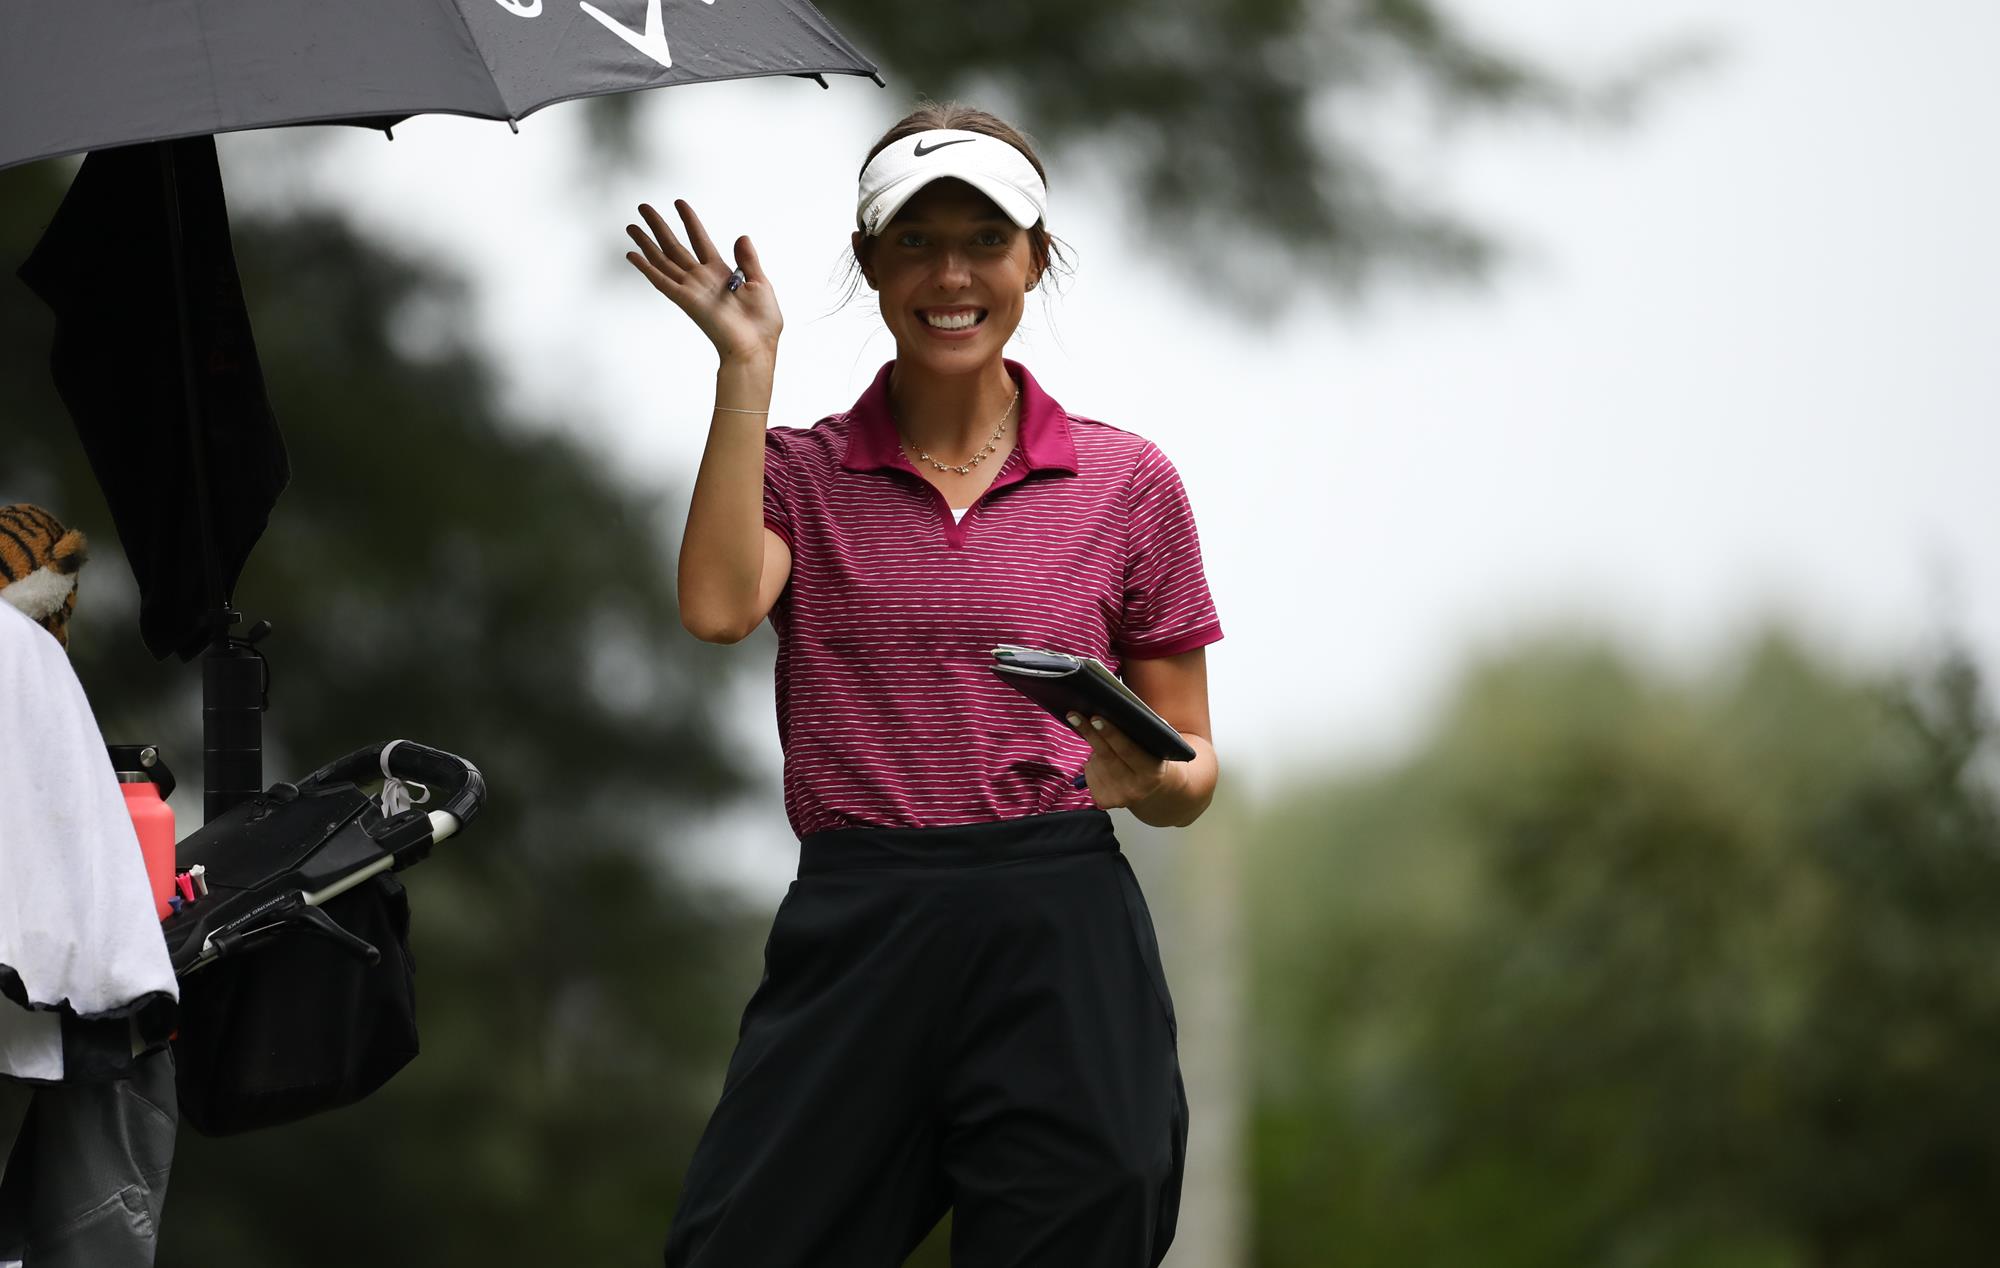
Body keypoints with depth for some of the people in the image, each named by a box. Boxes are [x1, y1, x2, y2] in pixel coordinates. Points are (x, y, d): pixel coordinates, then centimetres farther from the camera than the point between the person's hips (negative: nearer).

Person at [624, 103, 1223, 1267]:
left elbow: (1191, 770, 12)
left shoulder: (1125, 481, 8)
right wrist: (748, 366, -9)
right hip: (852, 940, 0)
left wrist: (1151, 776, -12)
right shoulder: (803, 472, 10)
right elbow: (720, 604, -13)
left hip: (1058, 942, 0)